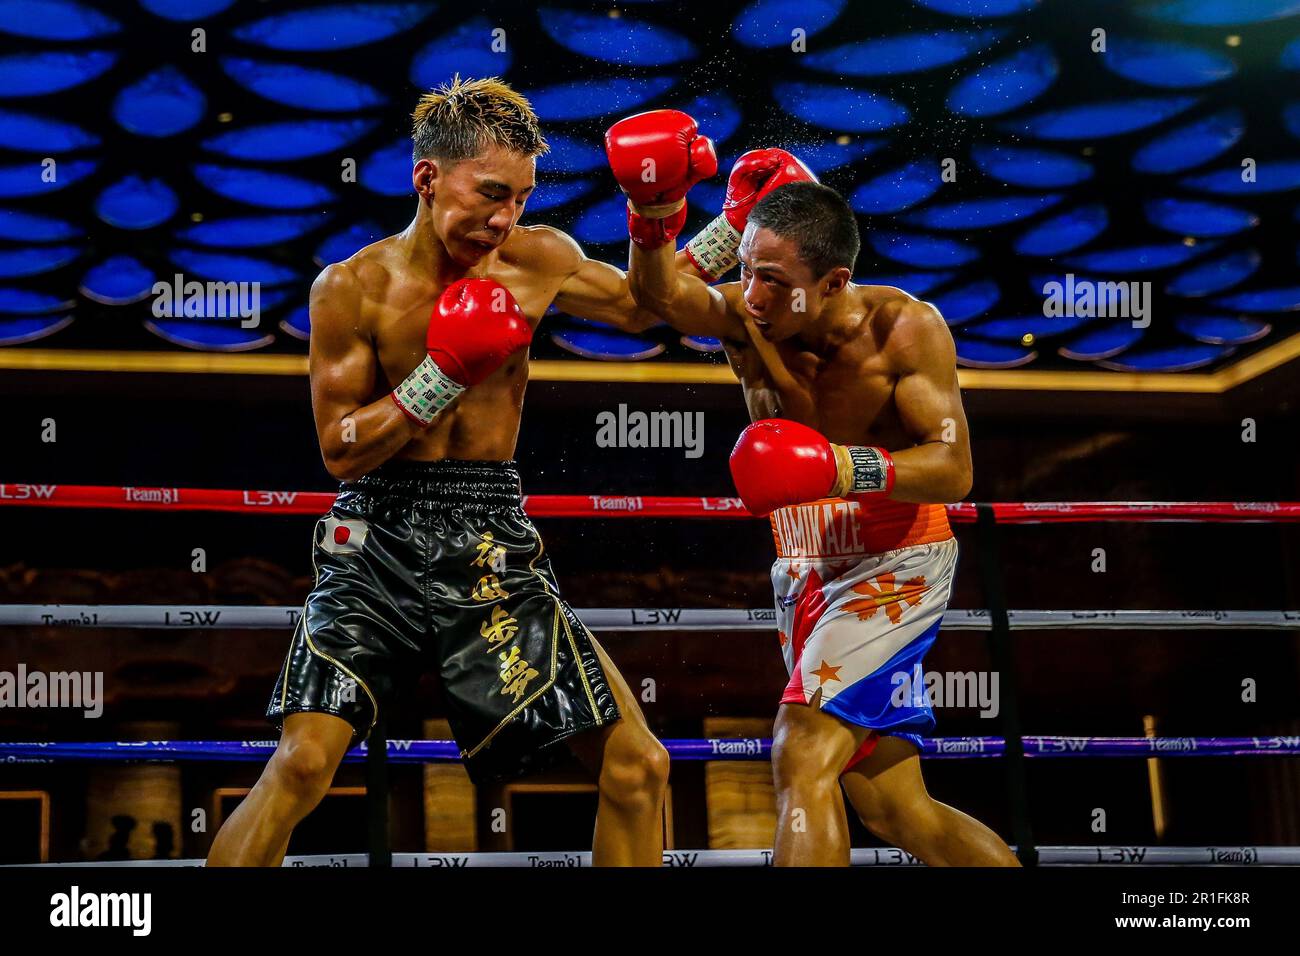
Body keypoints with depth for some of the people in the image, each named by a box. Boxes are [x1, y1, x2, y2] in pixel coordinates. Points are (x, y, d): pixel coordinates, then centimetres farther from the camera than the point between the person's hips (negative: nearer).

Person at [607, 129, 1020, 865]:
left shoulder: (904, 328, -16)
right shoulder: (745, 319, -8)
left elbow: (954, 467, -22)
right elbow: (661, 294, -29)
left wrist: (844, 469, -37)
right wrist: (651, 217, -48)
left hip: (895, 563, -6)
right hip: (805, 574, 6)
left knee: (804, 758, -21)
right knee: (896, 812, 12)